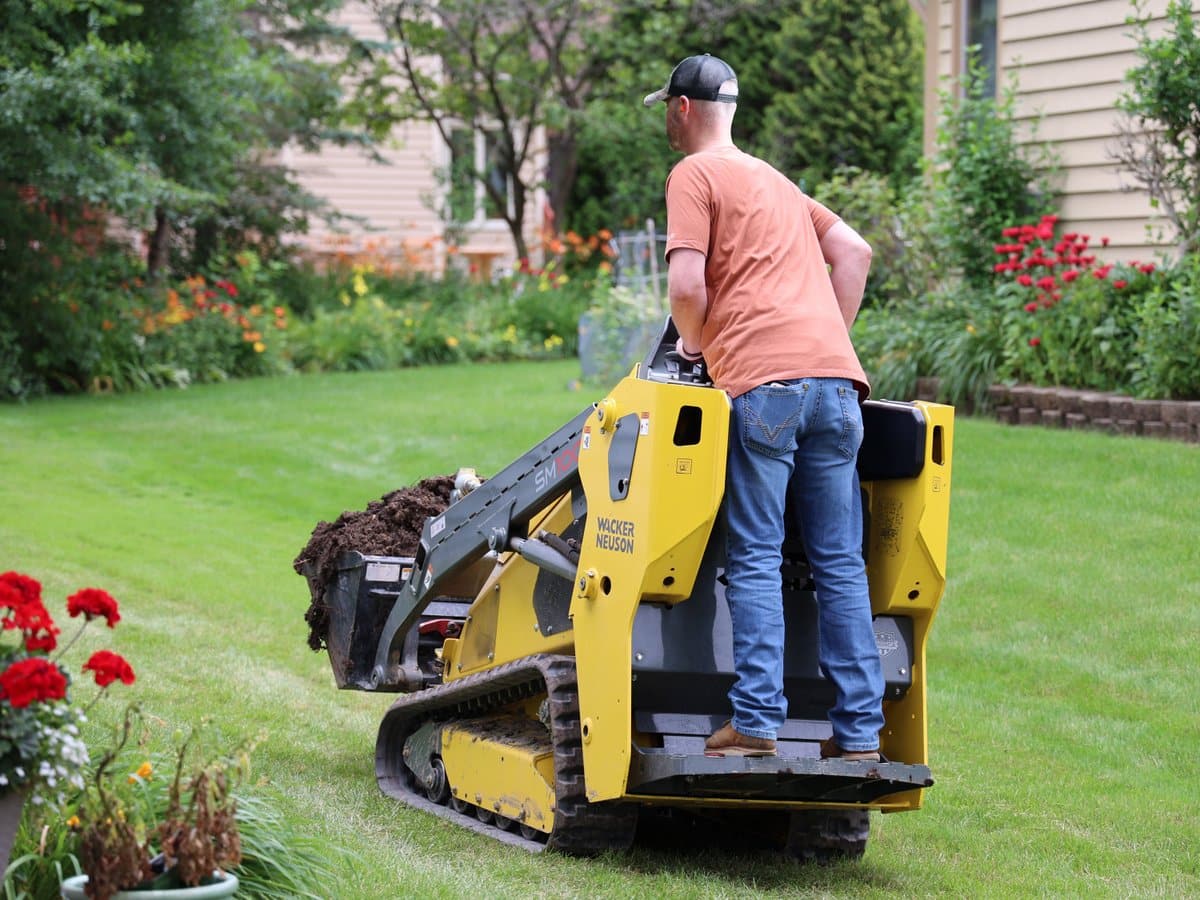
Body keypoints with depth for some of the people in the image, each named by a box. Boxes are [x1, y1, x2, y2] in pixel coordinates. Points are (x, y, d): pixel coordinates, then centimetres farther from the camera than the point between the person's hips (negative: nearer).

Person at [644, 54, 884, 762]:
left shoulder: (694, 175, 6)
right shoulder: (775, 181, 29)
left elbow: (687, 285, -6)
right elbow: (854, 252, 23)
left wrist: (694, 344, 12)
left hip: (763, 383, -6)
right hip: (835, 380, 6)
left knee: (756, 559, -5)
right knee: (841, 563, 5)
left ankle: (757, 722, -11)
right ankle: (859, 732, 4)